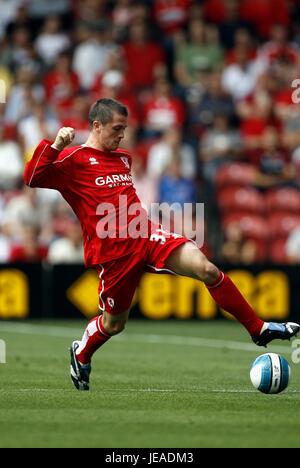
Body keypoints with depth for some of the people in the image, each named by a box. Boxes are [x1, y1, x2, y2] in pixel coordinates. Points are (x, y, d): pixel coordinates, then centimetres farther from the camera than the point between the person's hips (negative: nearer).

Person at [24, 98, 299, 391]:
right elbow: (32, 178, -17)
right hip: (112, 251, -5)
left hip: (146, 235, 5)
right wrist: (55, 145, -27)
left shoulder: (123, 157, 20)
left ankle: (259, 330, -10)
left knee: (206, 269, -16)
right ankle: (80, 354, 40)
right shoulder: (73, 159, -3)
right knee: (114, 323, 6)